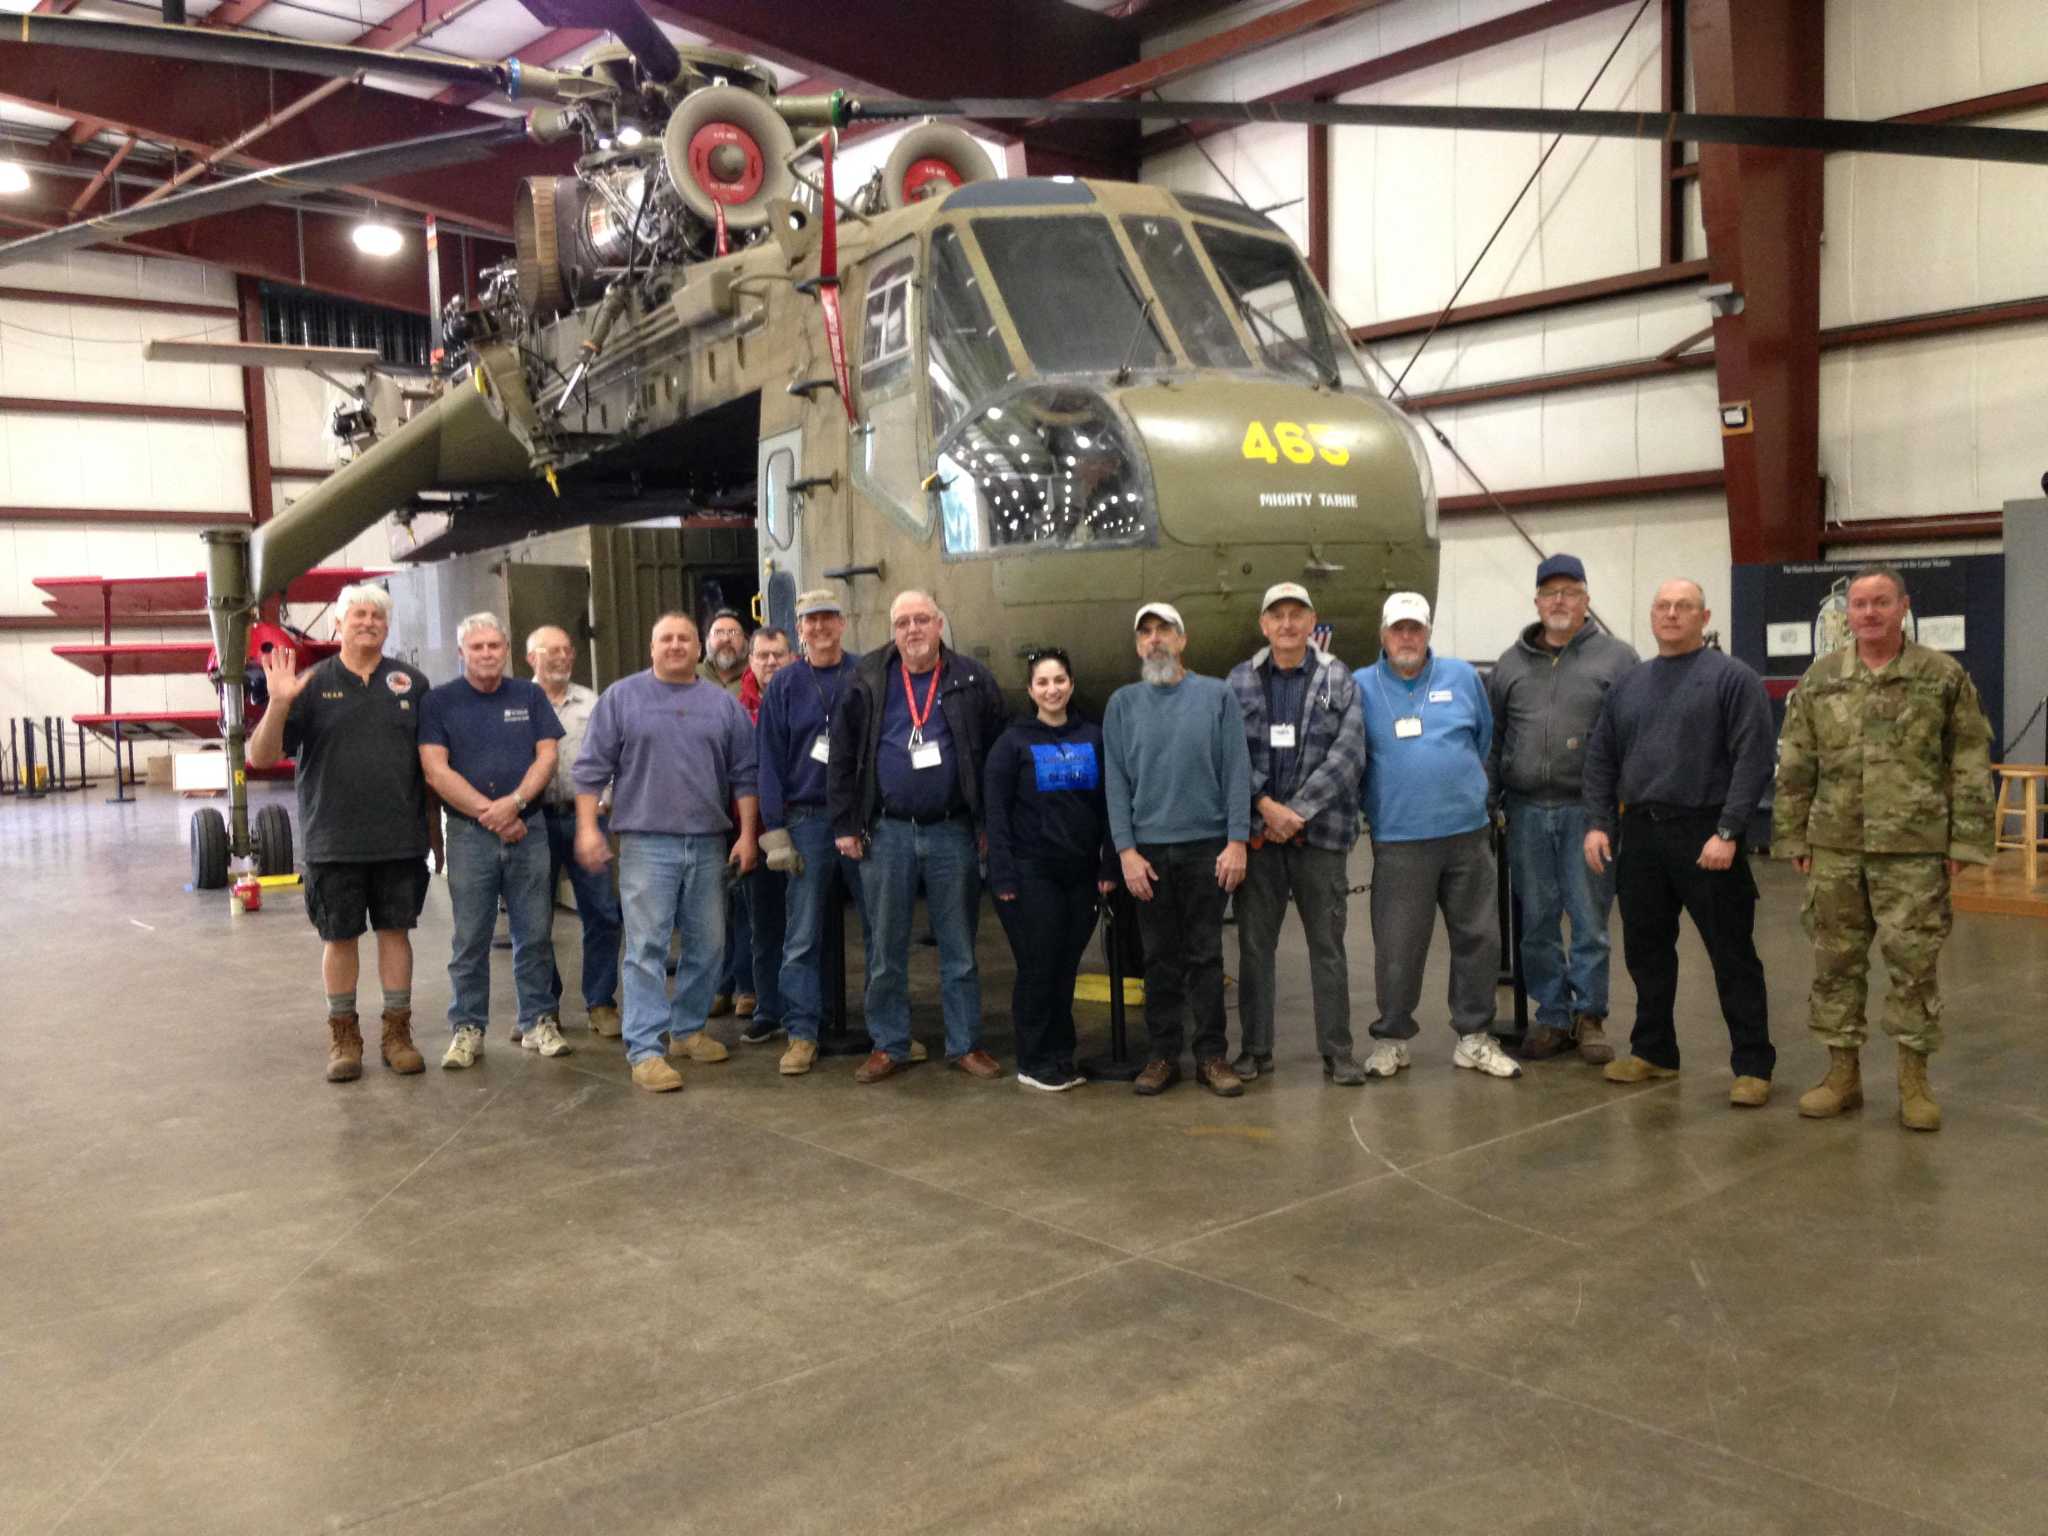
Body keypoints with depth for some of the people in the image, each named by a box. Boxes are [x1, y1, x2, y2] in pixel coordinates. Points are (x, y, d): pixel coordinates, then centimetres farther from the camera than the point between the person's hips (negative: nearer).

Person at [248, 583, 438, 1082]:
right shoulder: (313, 684, 0)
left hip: (400, 839, 1)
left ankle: (397, 1031, 17)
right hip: (333, 841, -1)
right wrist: (279, 704, -21)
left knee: (395, 930, 7)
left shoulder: (412, 683, 4)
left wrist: (435, 831, 6)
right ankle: (343, 1036, 20)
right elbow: (261, 756, -3)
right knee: (339, 937, 8)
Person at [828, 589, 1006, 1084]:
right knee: (886, 949, 9)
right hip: (886, 833, 1)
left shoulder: (972, 680, 0)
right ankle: (888, 1045, 21)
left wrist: (990, 825, -1)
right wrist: (845, 825, -1)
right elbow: (842, 755, 3)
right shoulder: (867, 680, 2)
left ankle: (965, 1044, 20)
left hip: (953, 832, -1)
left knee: (959, 948, 8)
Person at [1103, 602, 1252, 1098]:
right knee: (1160, 958, 7)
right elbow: (1116, 782, 3)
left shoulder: (1217, 695, 2)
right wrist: (1126, 850, -5)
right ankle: (1162, 1054, 16)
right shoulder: (1123, 703, 6)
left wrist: (1237, 840, -8)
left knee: (1206, 955, 4)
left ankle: (1212, 1055, 13)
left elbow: (1237, 771, -2)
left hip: (1207, 846, -1)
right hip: (1148, 849, 1)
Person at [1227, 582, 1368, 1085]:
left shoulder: (1339, 680, 3)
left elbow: (1348, 754, -6)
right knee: (1254, 943, 7)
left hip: (1320, 831, -1)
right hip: (1257, 831, 1)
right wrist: (1266, 805, -12)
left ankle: (1338, 1051, 13)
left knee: (1328, 944, 5)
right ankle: (1255, 1048, 17)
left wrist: (1298, 810, -13)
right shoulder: (1240, 681, 7)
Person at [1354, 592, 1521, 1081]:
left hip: (1467, 833, 2)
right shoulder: (1361, 687, 0)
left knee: (1478, 937, 8)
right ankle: (1392, 1037, 19)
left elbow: (1486, 738, 14)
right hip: (1398, 839, -2)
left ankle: (1474, 1036, 21)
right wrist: (1381, 799, 2)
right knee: (1397, 945, 3)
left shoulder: (1462, 676, 5)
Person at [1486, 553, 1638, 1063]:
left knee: (1590, 920, 2)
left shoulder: (1617, 658, 2)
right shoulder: (1512, 662, 12)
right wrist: (1488, 799, 7)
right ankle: (1552, 1016, 19)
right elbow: (1492, 737, 13)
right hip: (1527, 811, 3)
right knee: (1536, 921, 8)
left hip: (1588, 811, -3)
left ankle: (1589, 1016, 16)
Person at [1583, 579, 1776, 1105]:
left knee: (1732, 955, 1)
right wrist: (1598, 823, 3)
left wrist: (1727, 832, -18)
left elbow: (1753, 760, -11)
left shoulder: (1732, 678, -4)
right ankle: (1653, 1051, 27)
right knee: (1646, 951, 13)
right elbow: (1601, 759, 14)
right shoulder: (1629, 683, 13)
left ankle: (1753, 1066, 10)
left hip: (1705, 835, -5)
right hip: (1640, 834, 6)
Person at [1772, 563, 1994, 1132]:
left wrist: (1965, 840, -5)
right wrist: (1793, 838, 3)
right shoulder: (1818, 680, 7)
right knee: (1835, 963, 7)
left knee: (1914, 965, 2)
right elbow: (1794, 768, 8)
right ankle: (1843, 1073, 19)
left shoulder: (1944, 677, 1)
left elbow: (1971, 765, 1)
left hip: (1914, 850, -2)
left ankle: (1914, 1080, 15)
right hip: (1835, 850, 3)